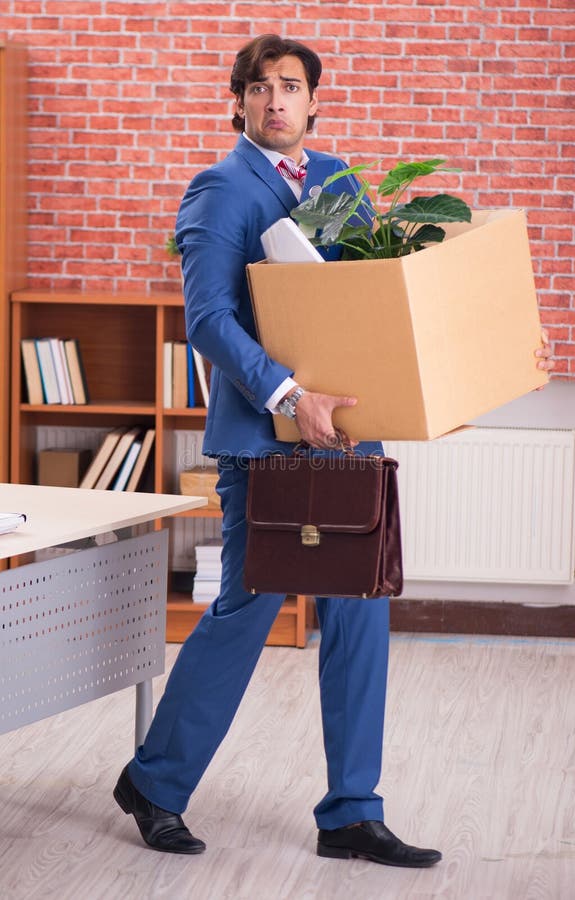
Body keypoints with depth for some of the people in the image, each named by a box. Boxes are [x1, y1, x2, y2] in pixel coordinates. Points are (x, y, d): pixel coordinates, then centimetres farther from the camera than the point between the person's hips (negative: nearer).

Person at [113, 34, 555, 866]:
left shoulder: (334, 178, 14)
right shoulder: (224, 190, -7)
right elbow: (209, 319, -16)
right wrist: (287, 396, -26)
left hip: (344, 425, 7)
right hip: (266, 432, -7)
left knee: (360, 614, 5)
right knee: (245, 610, -1)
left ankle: (351, 815, 12)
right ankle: (155, 782, 17)